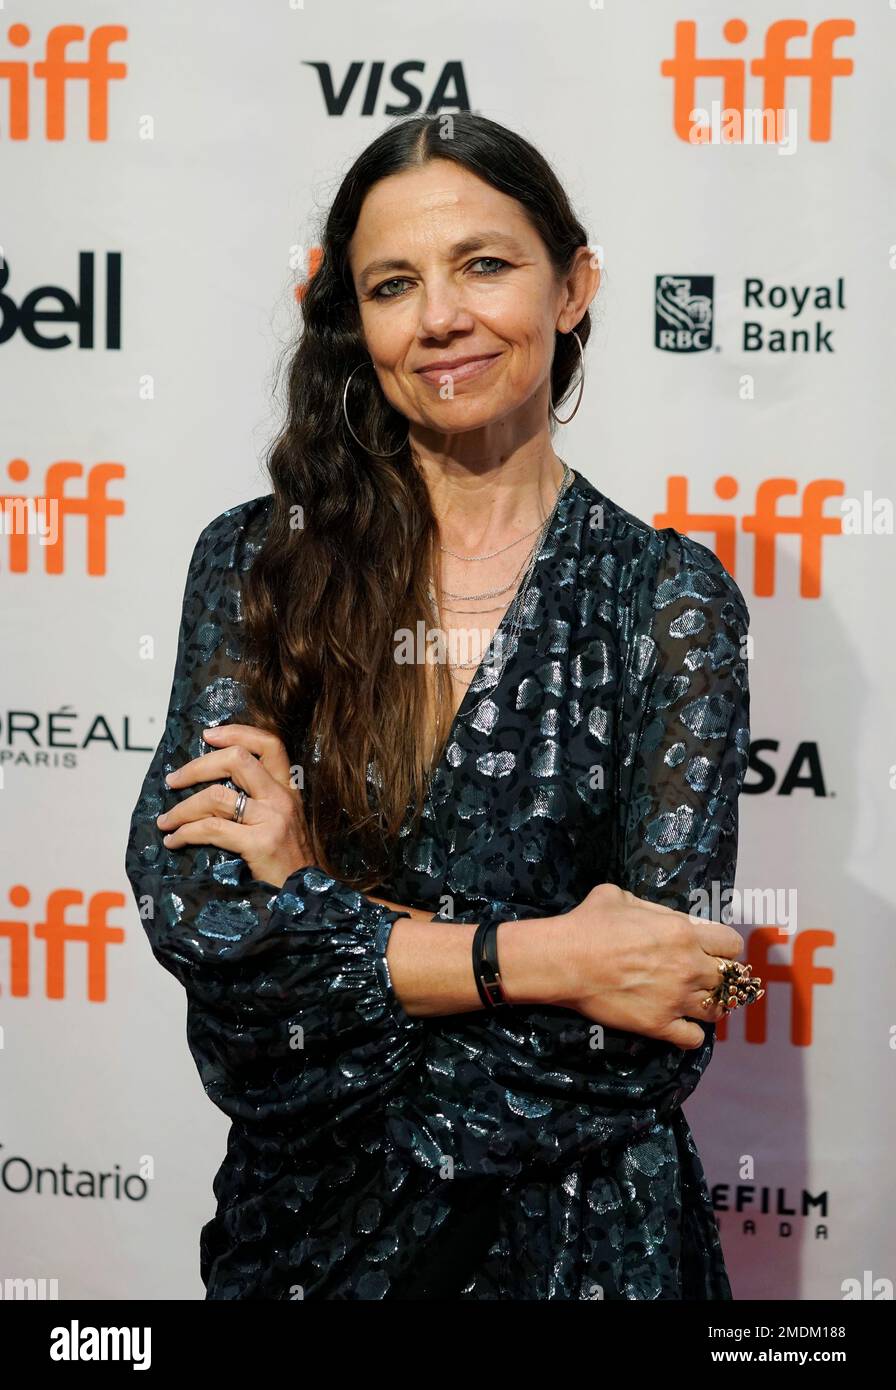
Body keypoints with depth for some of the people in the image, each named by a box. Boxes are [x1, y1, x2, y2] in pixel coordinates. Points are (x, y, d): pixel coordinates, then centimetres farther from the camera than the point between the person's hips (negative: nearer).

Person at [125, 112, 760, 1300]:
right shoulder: (256, 563, -3)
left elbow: (651, 1042, -15)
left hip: (571, 1234, -1)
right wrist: (533, 956, -21)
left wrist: (310, 896, -17)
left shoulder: (670, 599, -9)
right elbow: (182, 901, -14)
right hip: (301, 1214, 2)